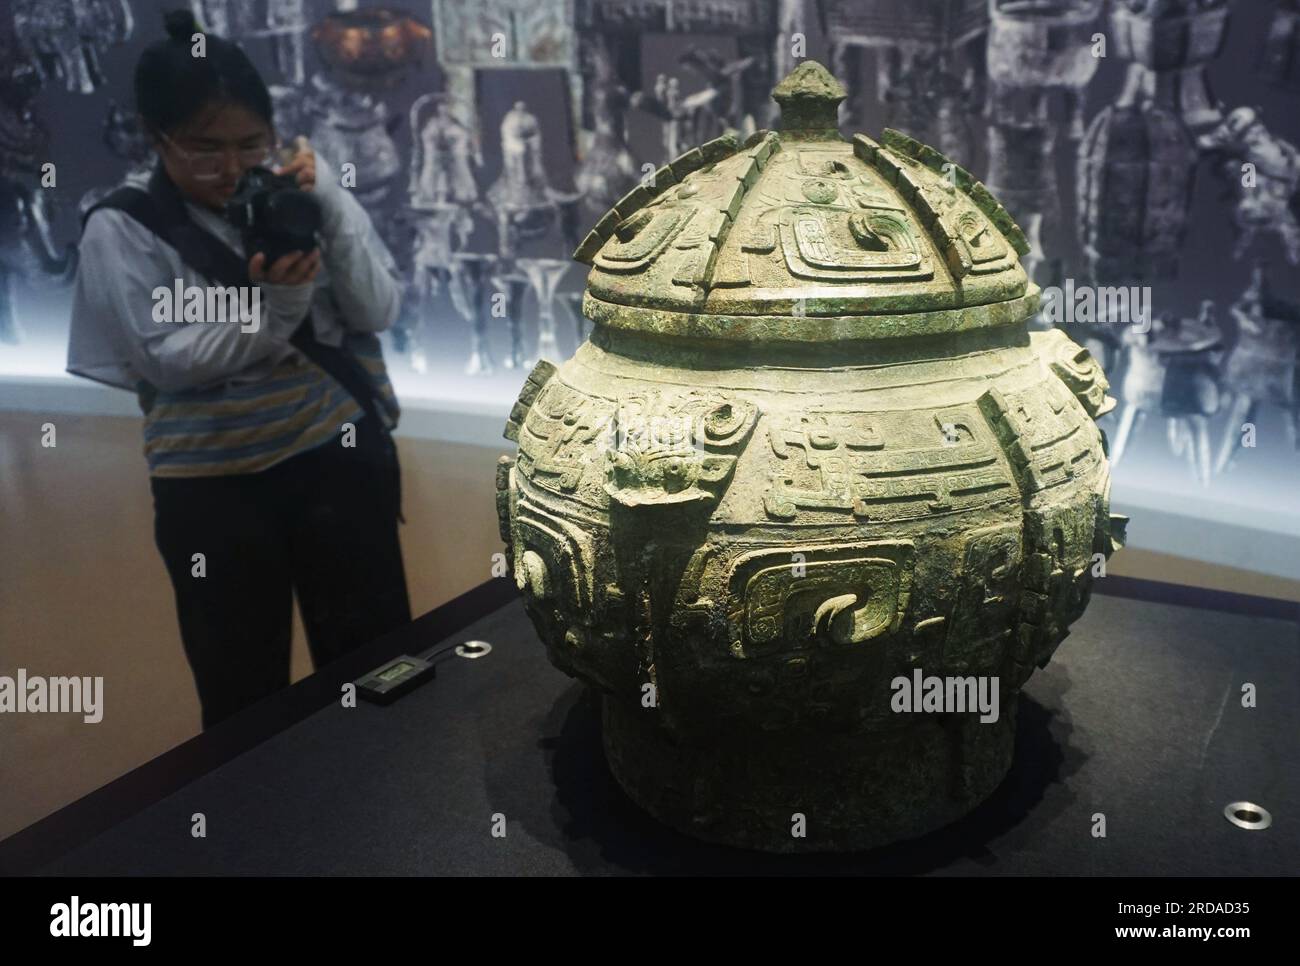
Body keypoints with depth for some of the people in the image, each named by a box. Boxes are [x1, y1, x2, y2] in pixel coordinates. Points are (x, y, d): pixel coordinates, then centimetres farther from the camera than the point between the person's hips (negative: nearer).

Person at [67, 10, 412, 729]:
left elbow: (378, 311, -3)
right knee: (243, 693, 9)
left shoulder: (303, 195, 4)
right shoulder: (123, 228, -3)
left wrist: (328, 207, -15)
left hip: (340, 456, 2)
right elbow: (171, 359, -11)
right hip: (213, 485, -2)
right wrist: (276, 300, -25)